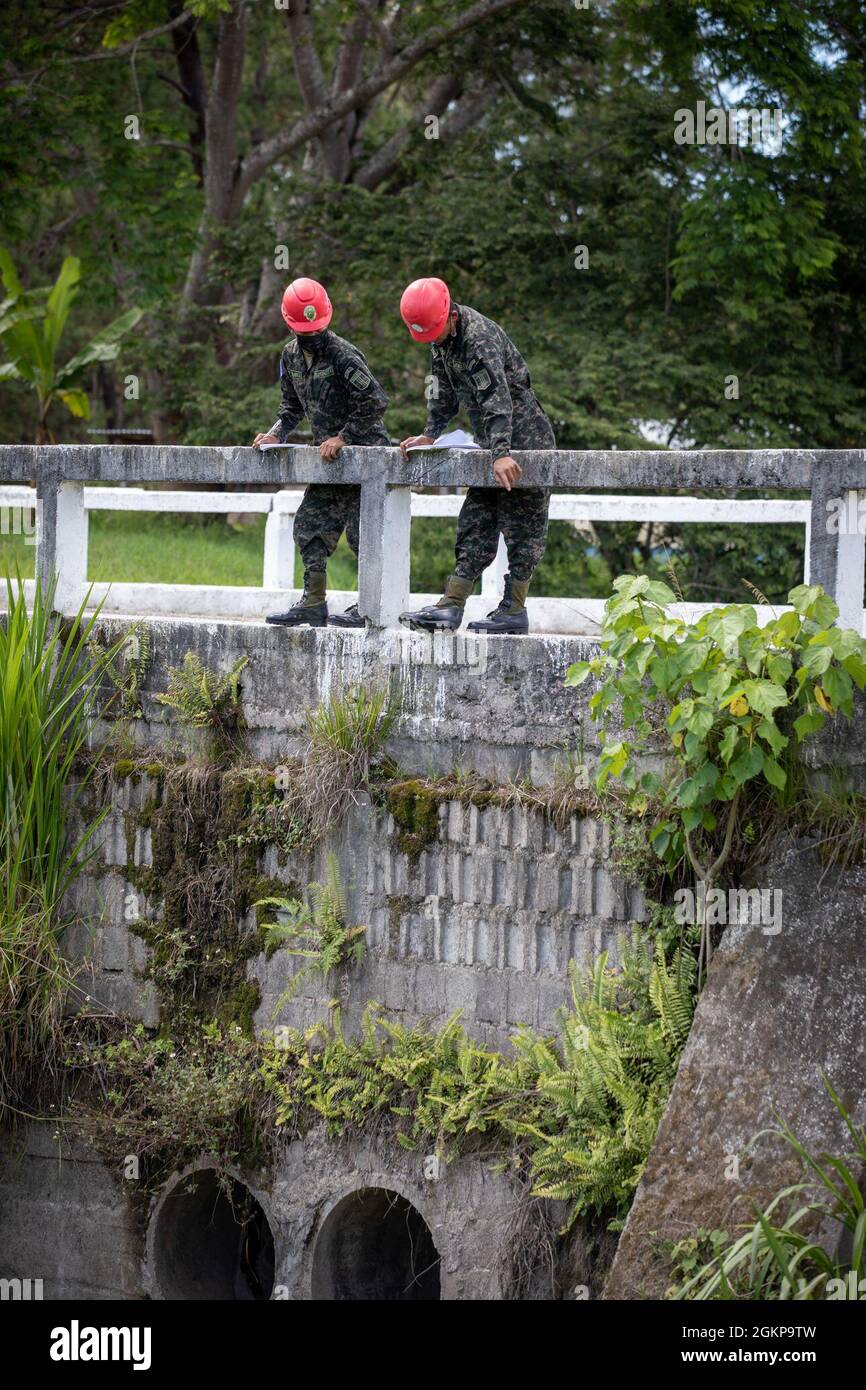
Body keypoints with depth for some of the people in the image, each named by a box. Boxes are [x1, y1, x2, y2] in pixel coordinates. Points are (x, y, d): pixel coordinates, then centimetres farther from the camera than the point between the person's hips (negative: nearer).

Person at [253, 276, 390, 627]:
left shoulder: (343, 354, -19)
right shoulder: (291, 356, 6)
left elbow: (376, 402, -24)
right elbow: (292, 405, 17)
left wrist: (343, 437, -23)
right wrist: (276, 434, 0)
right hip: (328, 457, 8)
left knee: (362, 531, -7)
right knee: (310, 526, 7)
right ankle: (313, 603, 11)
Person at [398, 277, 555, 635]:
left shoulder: (479, 337, -24)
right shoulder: (443, 337, 5)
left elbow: (497, 398, -33)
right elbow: (445, 391, 16)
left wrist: (501, 454, -40)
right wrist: (429, 435, 6)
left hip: (523, 442, -10)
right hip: (494, 445, 10)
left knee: (520, 525, -5)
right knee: (475, 522, 4)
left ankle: (514, 611, -3)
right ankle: (451, 605, 2)